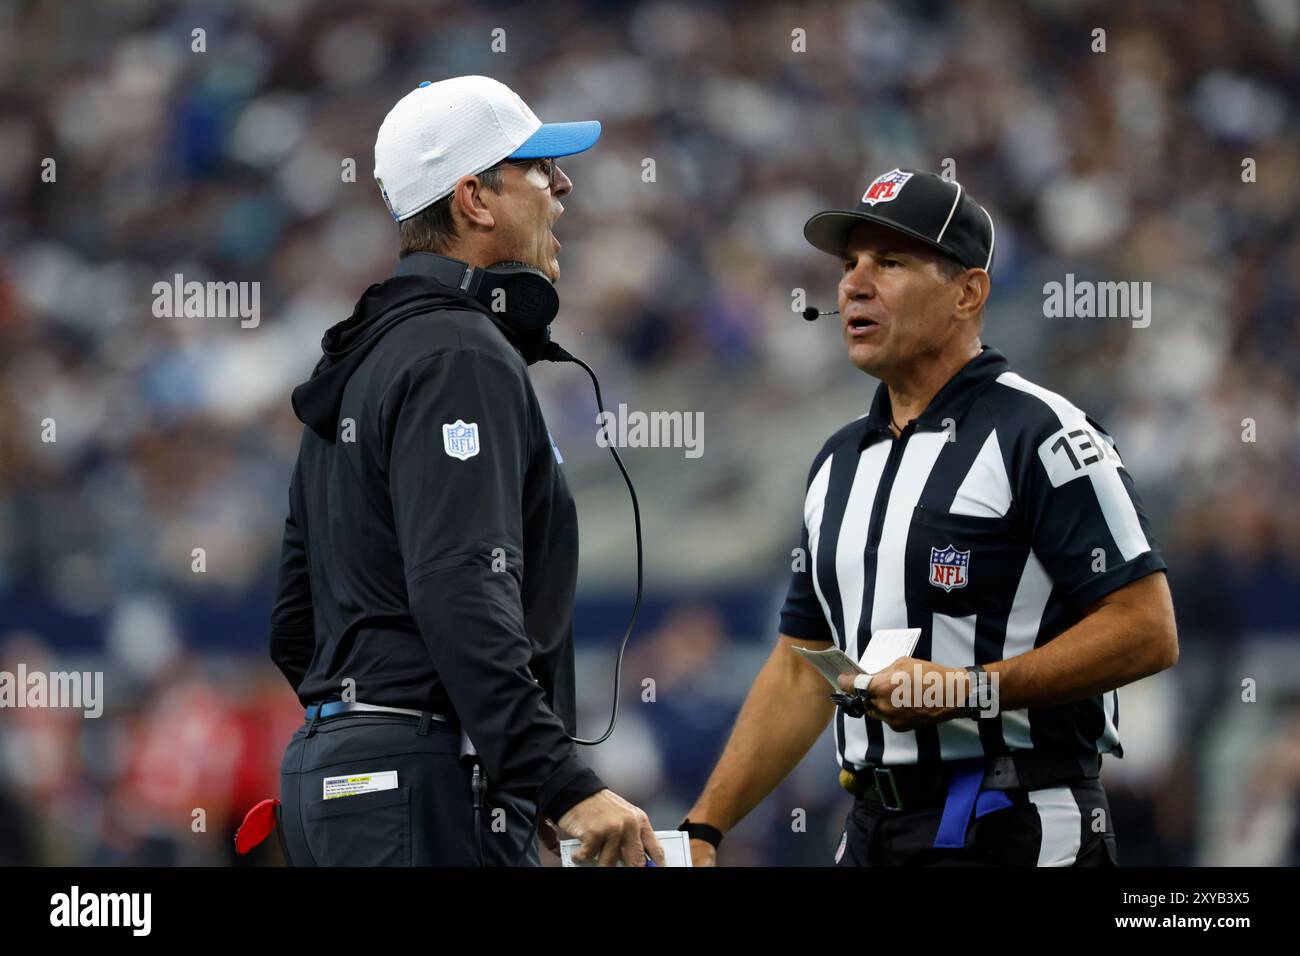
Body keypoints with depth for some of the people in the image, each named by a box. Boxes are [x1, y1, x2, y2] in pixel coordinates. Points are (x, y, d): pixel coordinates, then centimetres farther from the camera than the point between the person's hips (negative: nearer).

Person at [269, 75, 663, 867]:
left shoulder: (361, 365, 21)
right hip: (427, 777, -10)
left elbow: (298, 624, 23)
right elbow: (461, 596, -24)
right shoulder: (464, 359, -10)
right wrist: (566, 785, -28)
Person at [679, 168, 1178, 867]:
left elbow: (1146, 631, -15)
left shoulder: (1039, 435, -8)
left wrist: (972, 691, -20)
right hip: (872, 833, 7)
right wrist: (703, 829, 10)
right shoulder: (839, 463, 17)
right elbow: (800, 671, 19)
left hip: (1013, 833, -7)